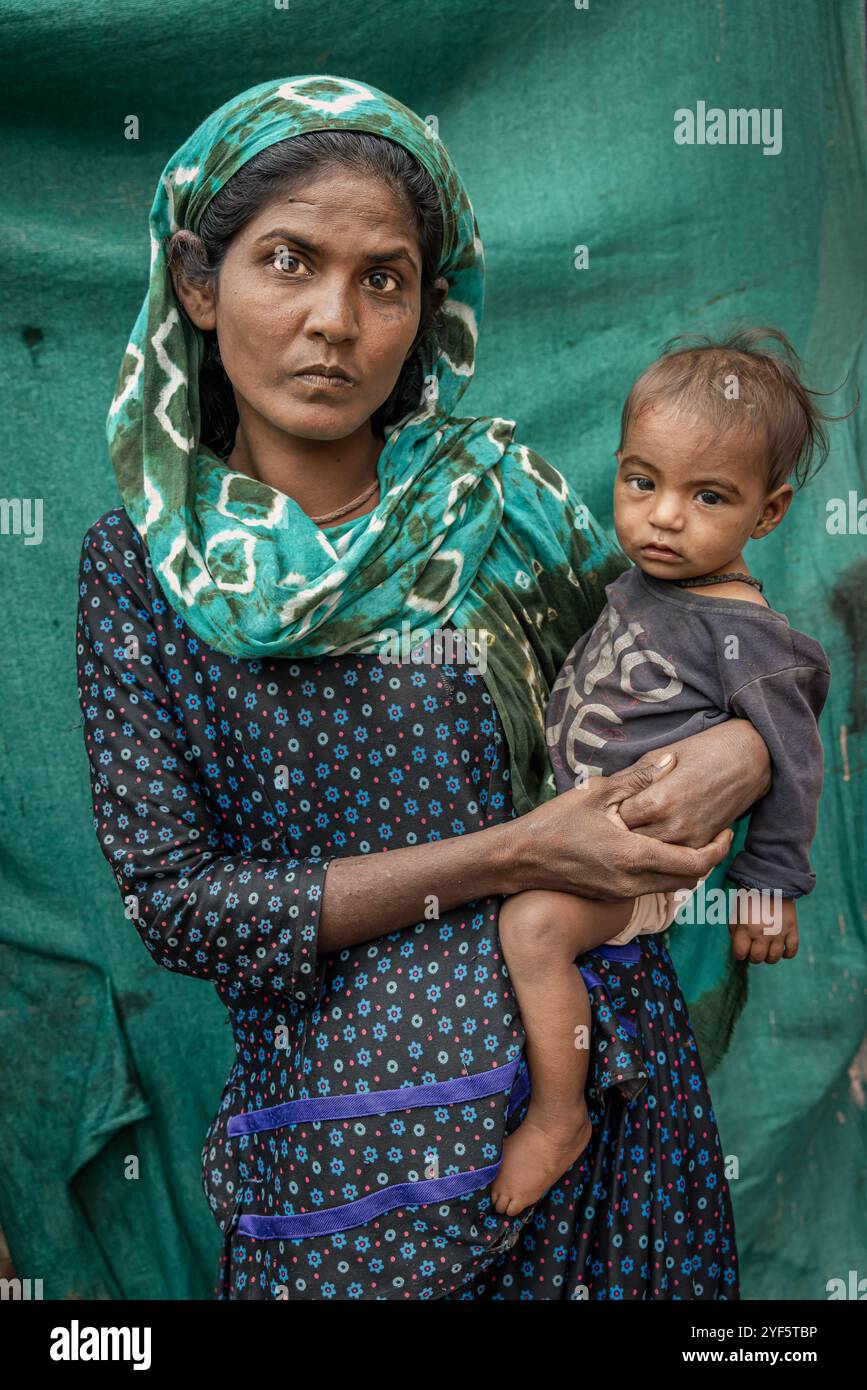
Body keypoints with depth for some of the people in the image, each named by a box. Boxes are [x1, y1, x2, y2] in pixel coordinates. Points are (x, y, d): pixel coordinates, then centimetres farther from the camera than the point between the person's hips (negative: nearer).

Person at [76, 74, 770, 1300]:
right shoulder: (144, 564, -6)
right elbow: (173, 900, -12)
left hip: (600, 1085, 2)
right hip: (338, 1135, -1)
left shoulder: (506, 505, -4)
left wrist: (741, 753, -17)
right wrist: (505, 860, -19)